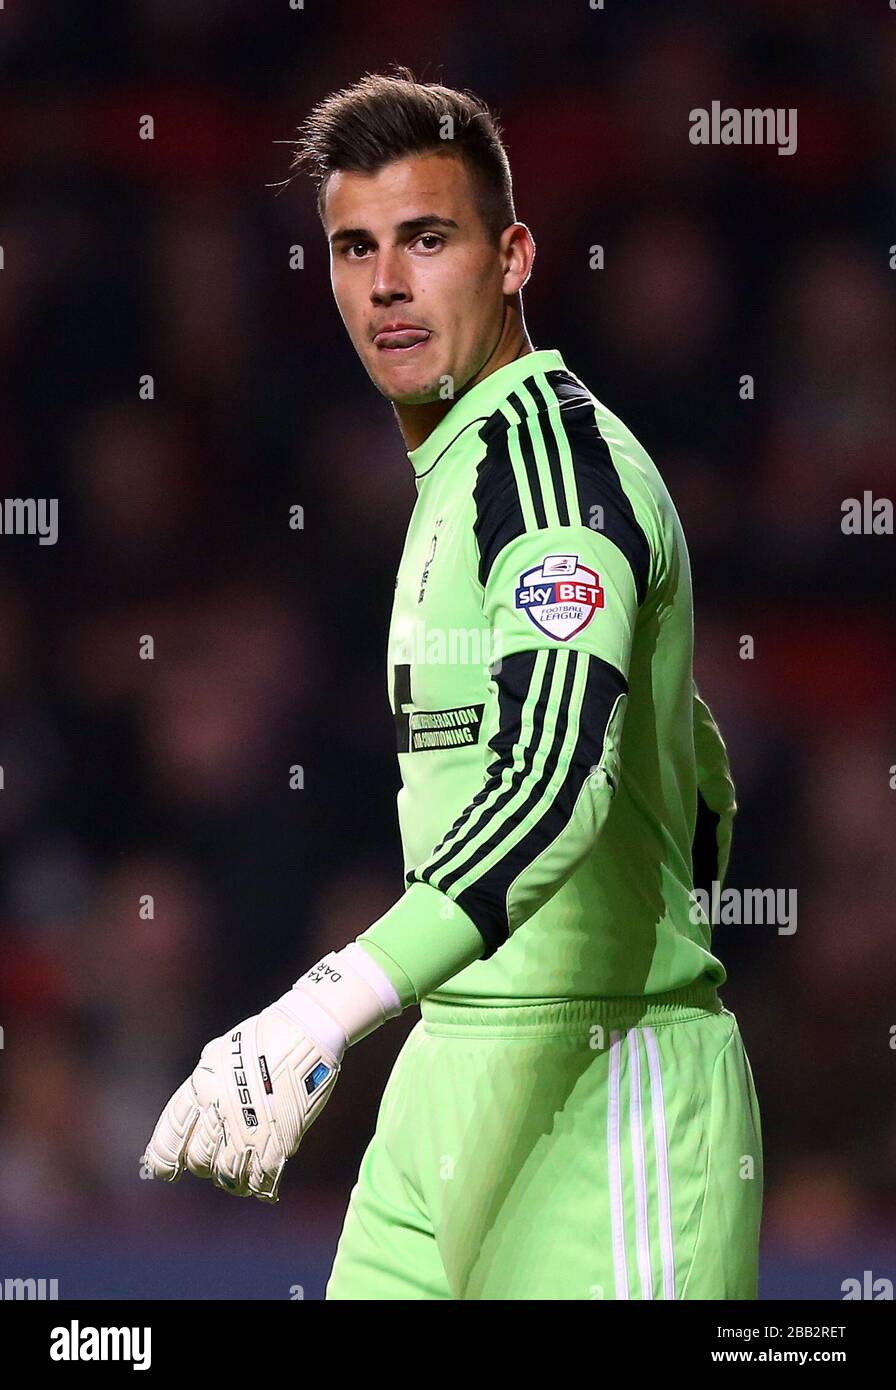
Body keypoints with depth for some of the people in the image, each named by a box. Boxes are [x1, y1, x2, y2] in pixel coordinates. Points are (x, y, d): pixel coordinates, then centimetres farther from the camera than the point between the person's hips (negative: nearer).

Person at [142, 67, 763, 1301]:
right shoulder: (467, 470, 20)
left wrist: (332, 1007, -43)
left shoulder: (549, 447, -13)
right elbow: (701, 791, 28)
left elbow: (561, 772, -30)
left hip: (592, 1095, -9)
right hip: (457, 1065, 9)